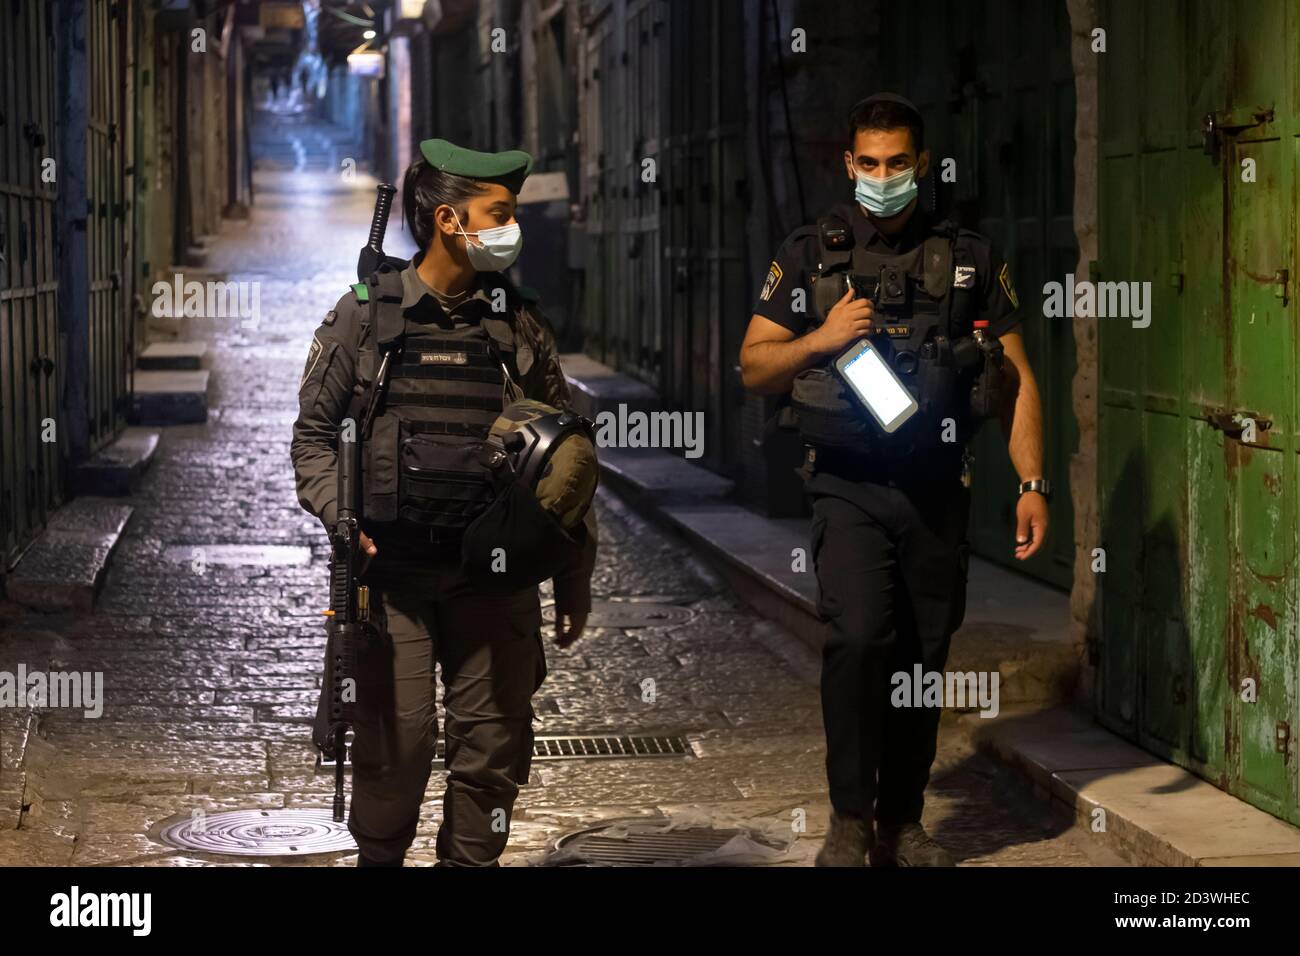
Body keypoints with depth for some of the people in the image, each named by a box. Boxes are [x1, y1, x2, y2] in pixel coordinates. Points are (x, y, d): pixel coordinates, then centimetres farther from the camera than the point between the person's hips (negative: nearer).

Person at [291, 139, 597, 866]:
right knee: (397, 738, -2)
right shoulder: (365, 315, 0)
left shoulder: (520, 323, 6)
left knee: (495, 739, 3)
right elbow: (314, 430, 4)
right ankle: (379, 856, 18)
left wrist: (576, 574, 9)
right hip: (391, 570, -2)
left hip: (494, 573, 2)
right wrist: (340, 516, -11)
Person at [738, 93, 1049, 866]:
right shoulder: (810, 255, 4)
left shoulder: (971, 259, 7)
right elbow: (753, 368, 7)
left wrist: (1033, 485, -1)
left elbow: (1017, 382, 8)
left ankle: (903, 823, 19)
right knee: (859, 635, -18)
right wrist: (820, 340, -12)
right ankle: (850, 821, -6)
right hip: (849, 485, -2)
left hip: (937, 490, 2)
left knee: (923, 657, 6)